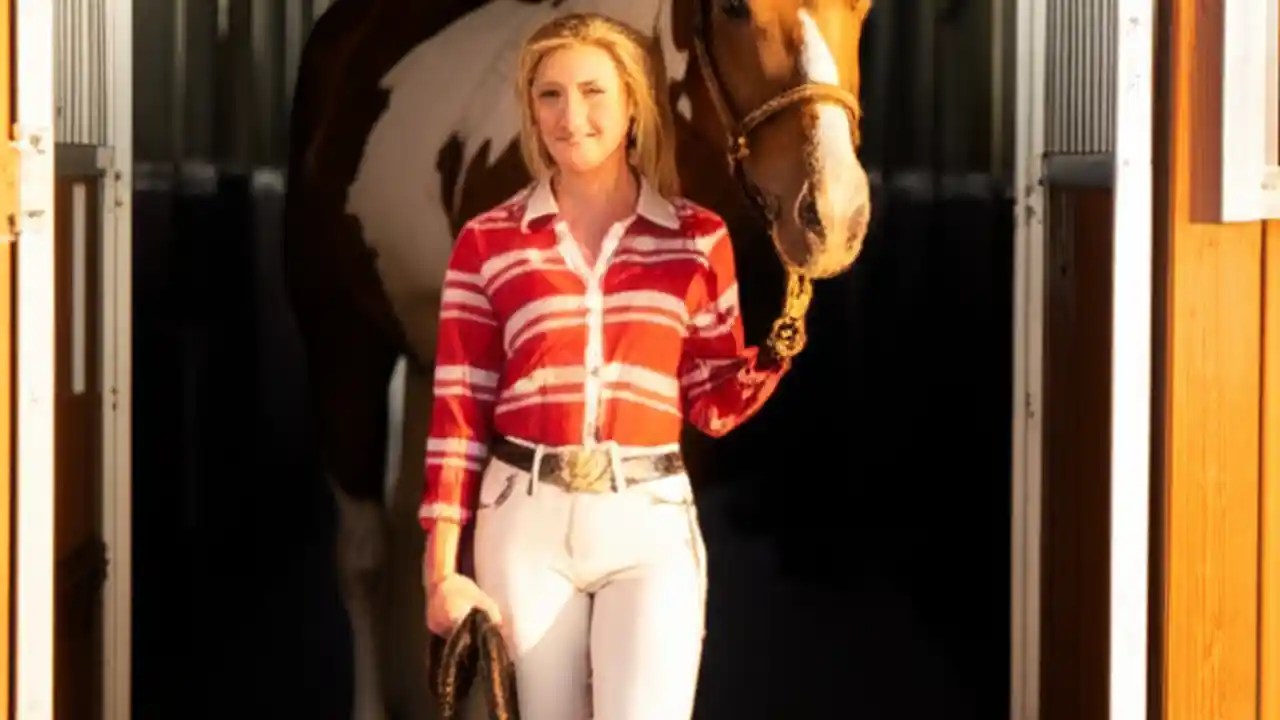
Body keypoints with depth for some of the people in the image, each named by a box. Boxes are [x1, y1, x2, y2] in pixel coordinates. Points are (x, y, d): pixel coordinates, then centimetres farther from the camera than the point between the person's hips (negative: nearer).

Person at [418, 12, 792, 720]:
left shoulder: (699, 239, 4)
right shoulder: (487, 242, 2)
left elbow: (713, 405, 9)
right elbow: (457, 413, 1)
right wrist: (441, 570, -3)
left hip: (651, 520, 0)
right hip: (524, 520, 0)